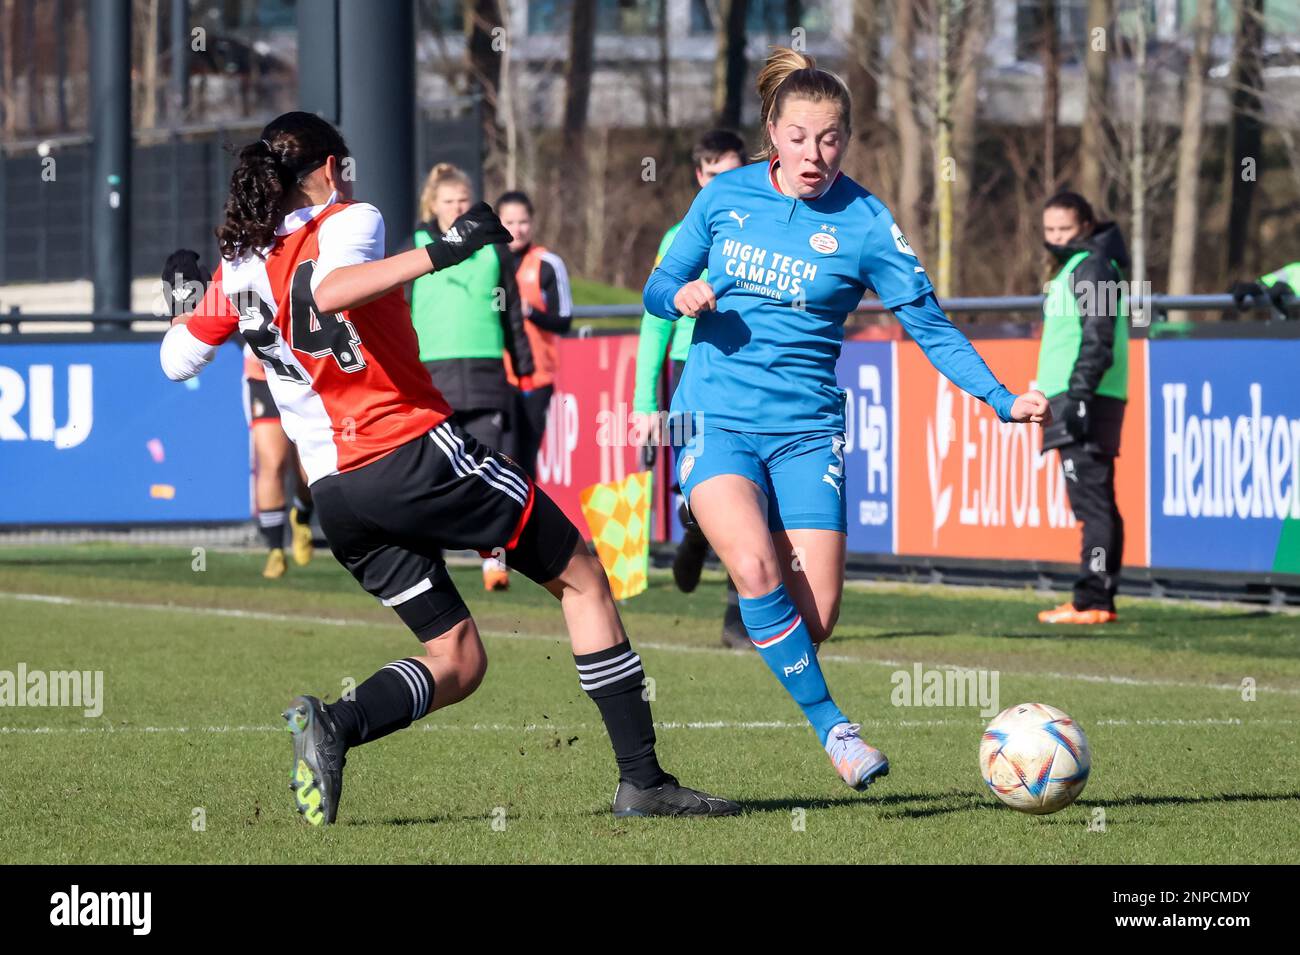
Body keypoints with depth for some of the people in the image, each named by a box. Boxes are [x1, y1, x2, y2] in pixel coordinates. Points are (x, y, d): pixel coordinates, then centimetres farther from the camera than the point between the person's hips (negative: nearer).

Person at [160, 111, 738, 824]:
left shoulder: (237, 263, 11)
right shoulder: (346, 222, -6)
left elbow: (176, 359, 17)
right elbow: (330, 292, -28)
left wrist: (188, 305, 36)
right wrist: (441, 252, -32)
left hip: (334, 493, 6)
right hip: (416, 454, -6)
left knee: (455, 661, 14)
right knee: (581, 577, 10)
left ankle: (334, 725, -16)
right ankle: (642, 779, 4)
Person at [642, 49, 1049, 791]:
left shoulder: (865, 224, -3)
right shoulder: (728, 196, 2)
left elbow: (930, 324, -4)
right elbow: (659, 288, 14)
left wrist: (1004, 399, -16)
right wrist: (681, 297, -11)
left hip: (806, 429, 0)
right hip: (716, 416, 0)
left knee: (816, 612, -8)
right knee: (756, 565, -26)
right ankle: (831, 725, -17)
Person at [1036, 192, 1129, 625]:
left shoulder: (1092, 267, -8)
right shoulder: (1072, 268, 22)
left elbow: (1098, 341, -18)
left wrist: (1078, 395, -23)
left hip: (1087, 402, -11)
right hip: (1073, 402, 11)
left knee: (1092, 502, -13)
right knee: (1094, 503, 11)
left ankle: (1092, 602, -16)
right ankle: (1098, 600, 13)